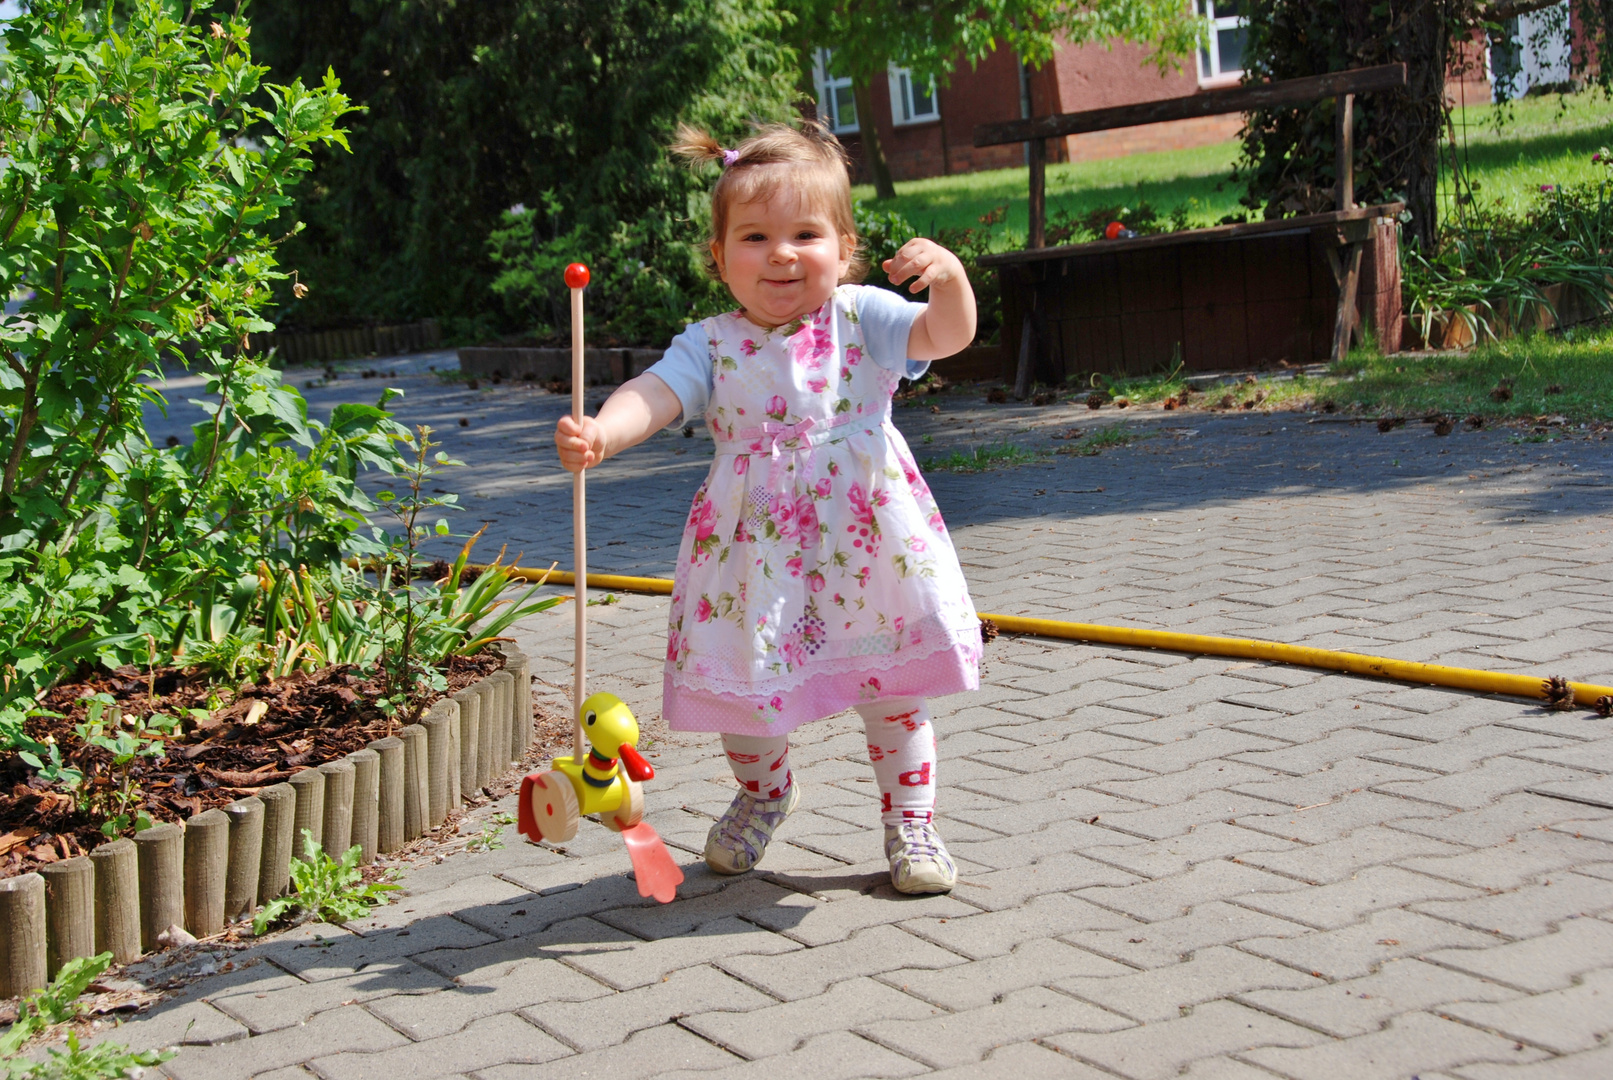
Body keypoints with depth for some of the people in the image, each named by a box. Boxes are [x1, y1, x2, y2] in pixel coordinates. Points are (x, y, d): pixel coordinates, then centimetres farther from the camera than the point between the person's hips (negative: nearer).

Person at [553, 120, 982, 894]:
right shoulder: (713, 345, -3)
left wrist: (949, 277, -34)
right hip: (755, 552, 1)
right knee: (743, 690, 12)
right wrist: (598, 434, -38)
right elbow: (652, 395, -17)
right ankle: (764, 793, 43)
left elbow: (946, 336, -13)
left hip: (866, 542, -1)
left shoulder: (860, 318, -2)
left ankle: (910, 820, 27)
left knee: (894, 694, 6)